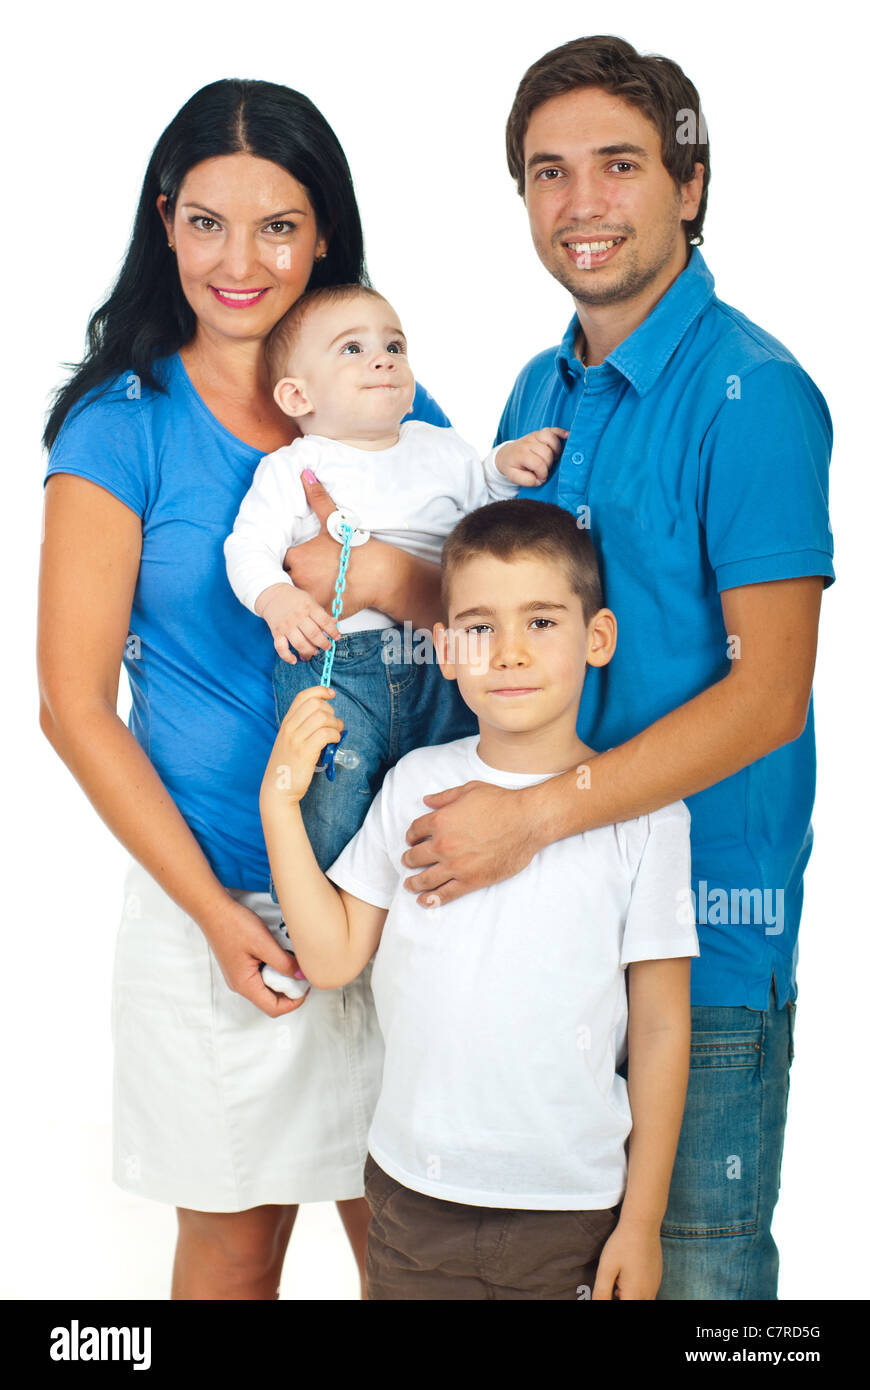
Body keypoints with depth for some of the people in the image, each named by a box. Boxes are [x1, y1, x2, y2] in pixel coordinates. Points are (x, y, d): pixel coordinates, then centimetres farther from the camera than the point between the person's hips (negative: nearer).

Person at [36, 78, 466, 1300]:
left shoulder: (388, 402, 3)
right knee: (235, 1241, 13)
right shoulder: (123, 427, -6)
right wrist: (213, 907, -12)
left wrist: (404, 583, -18)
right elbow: (76, 706, -6)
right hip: (215, 894, -2)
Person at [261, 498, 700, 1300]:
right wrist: (280, 800, -5)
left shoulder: (643, 814, -8)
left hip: (567, 1211, -2)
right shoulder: (417, 785, 0)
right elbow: (333, 957, 2)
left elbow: (662, 1028, -4)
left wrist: (642, 1223, -2)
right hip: (409, 1196, 3)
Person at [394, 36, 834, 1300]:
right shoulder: (540, 390, 11)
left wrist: (537, 815, -23)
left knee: (694, 1260, 6)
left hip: (706, 918, -6)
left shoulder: (751, 393, -13)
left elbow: (767, 695, -18)